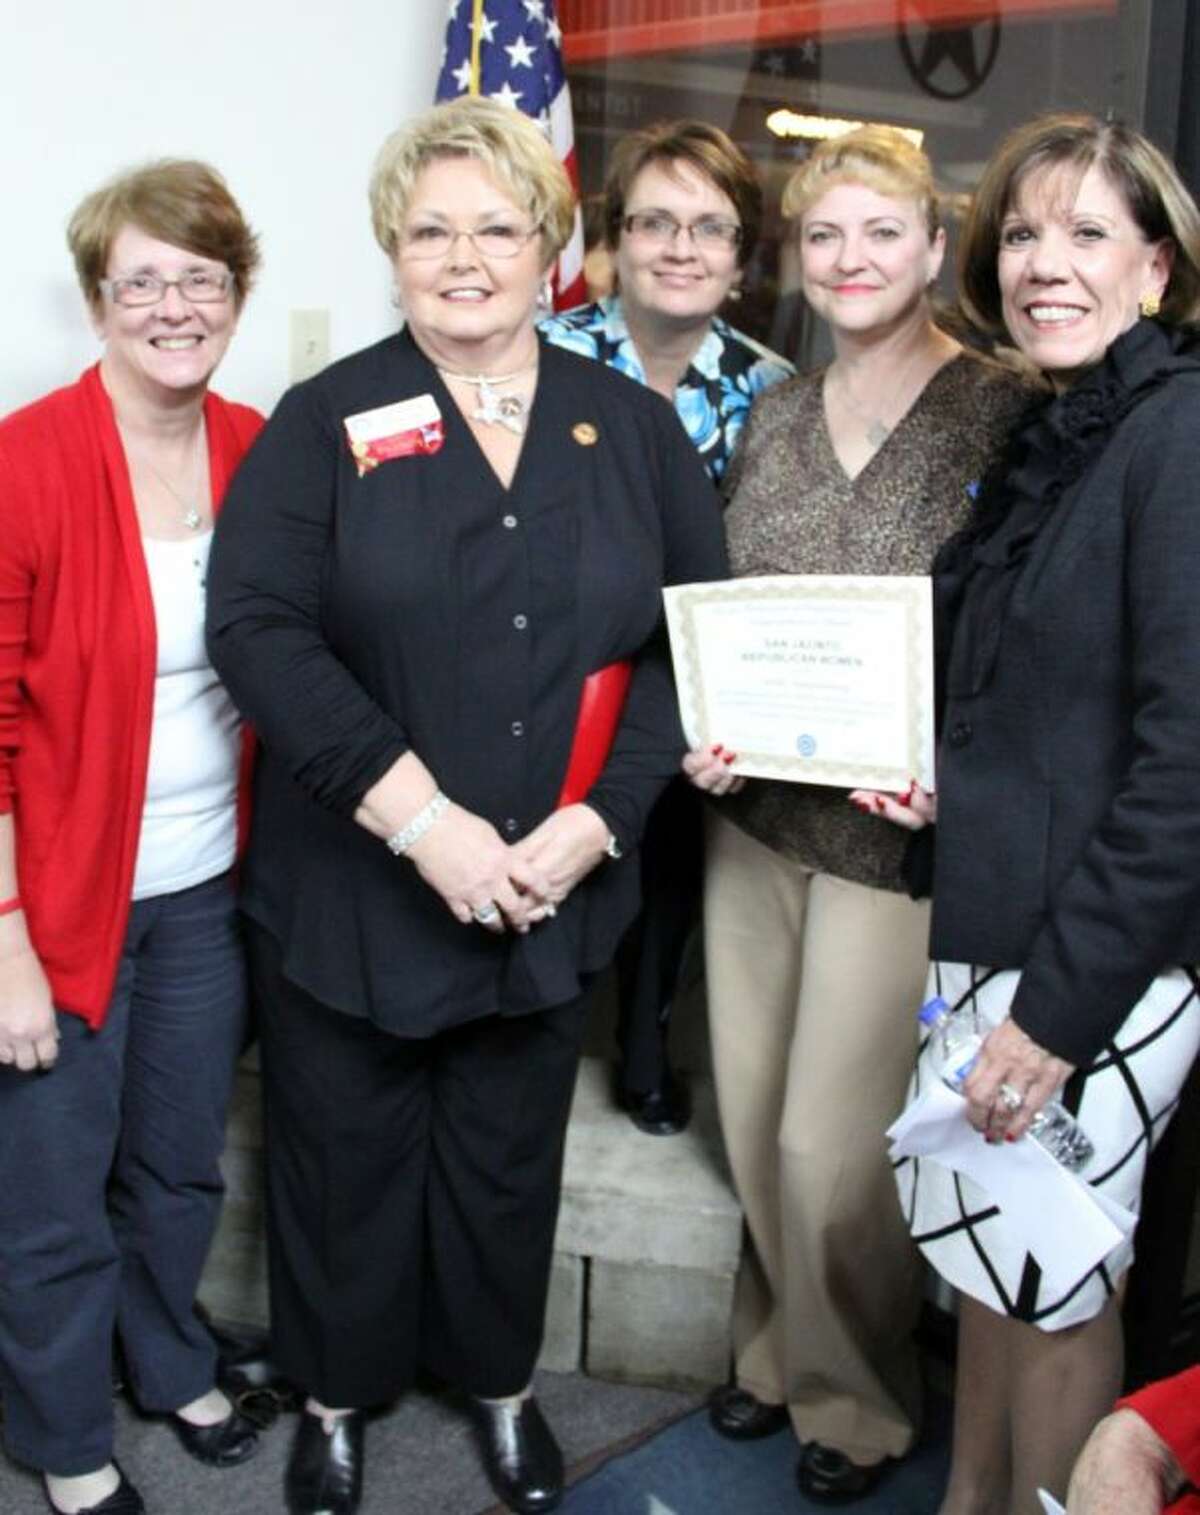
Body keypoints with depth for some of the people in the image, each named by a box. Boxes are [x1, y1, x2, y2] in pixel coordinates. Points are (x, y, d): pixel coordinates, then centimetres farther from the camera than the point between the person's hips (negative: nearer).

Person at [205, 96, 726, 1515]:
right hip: (349, 892, -1)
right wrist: (417, 818, -22)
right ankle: (336, 1396, 40)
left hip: (553, 893, 2)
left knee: (509, 1159, 18)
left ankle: (499, 1381, 44)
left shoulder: (633, 429, 3)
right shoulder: (325, 423, -3)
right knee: (346, 1158, 14)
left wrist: (594, 822, -12)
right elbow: (257, 627, -14)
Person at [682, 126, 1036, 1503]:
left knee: (831, 1138, 2)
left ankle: (854, 1396, 30)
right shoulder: (771, 417, 9)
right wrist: (700, 731, -4)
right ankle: (777, 1347, 40)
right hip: (754, 809, 5)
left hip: (899, 826, -5)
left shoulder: (1003, 414, -7)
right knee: (753, 1114, 15)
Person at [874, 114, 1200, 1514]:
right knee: (978, 1238, 19)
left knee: (1047, 1272, 7)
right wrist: (937, 774, 1)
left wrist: (1063, 1003, -20)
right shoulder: (1052, 439, 11)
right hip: (989, 924, 8)